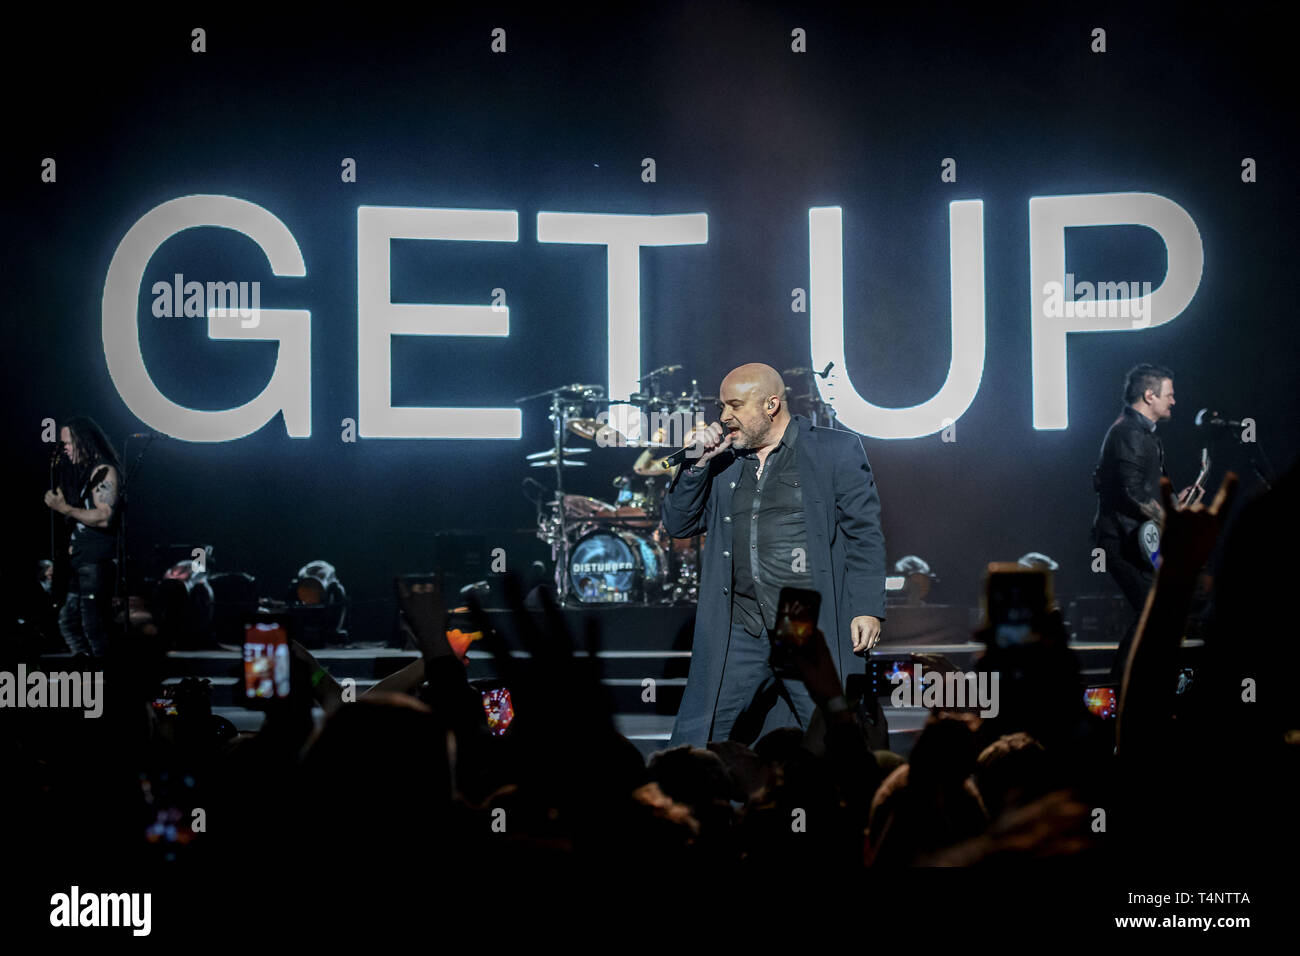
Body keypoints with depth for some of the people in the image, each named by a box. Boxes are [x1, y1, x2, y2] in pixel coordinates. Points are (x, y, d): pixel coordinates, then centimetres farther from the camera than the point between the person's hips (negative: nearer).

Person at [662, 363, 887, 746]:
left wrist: (867, 609, -9)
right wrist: (697, 464, 0)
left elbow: (864, 534, -1)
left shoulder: (837, 450, 2)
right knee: (690, 744, 2)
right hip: (739, 636, 4)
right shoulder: (724, 460, 14)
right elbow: (679, 524, 13)